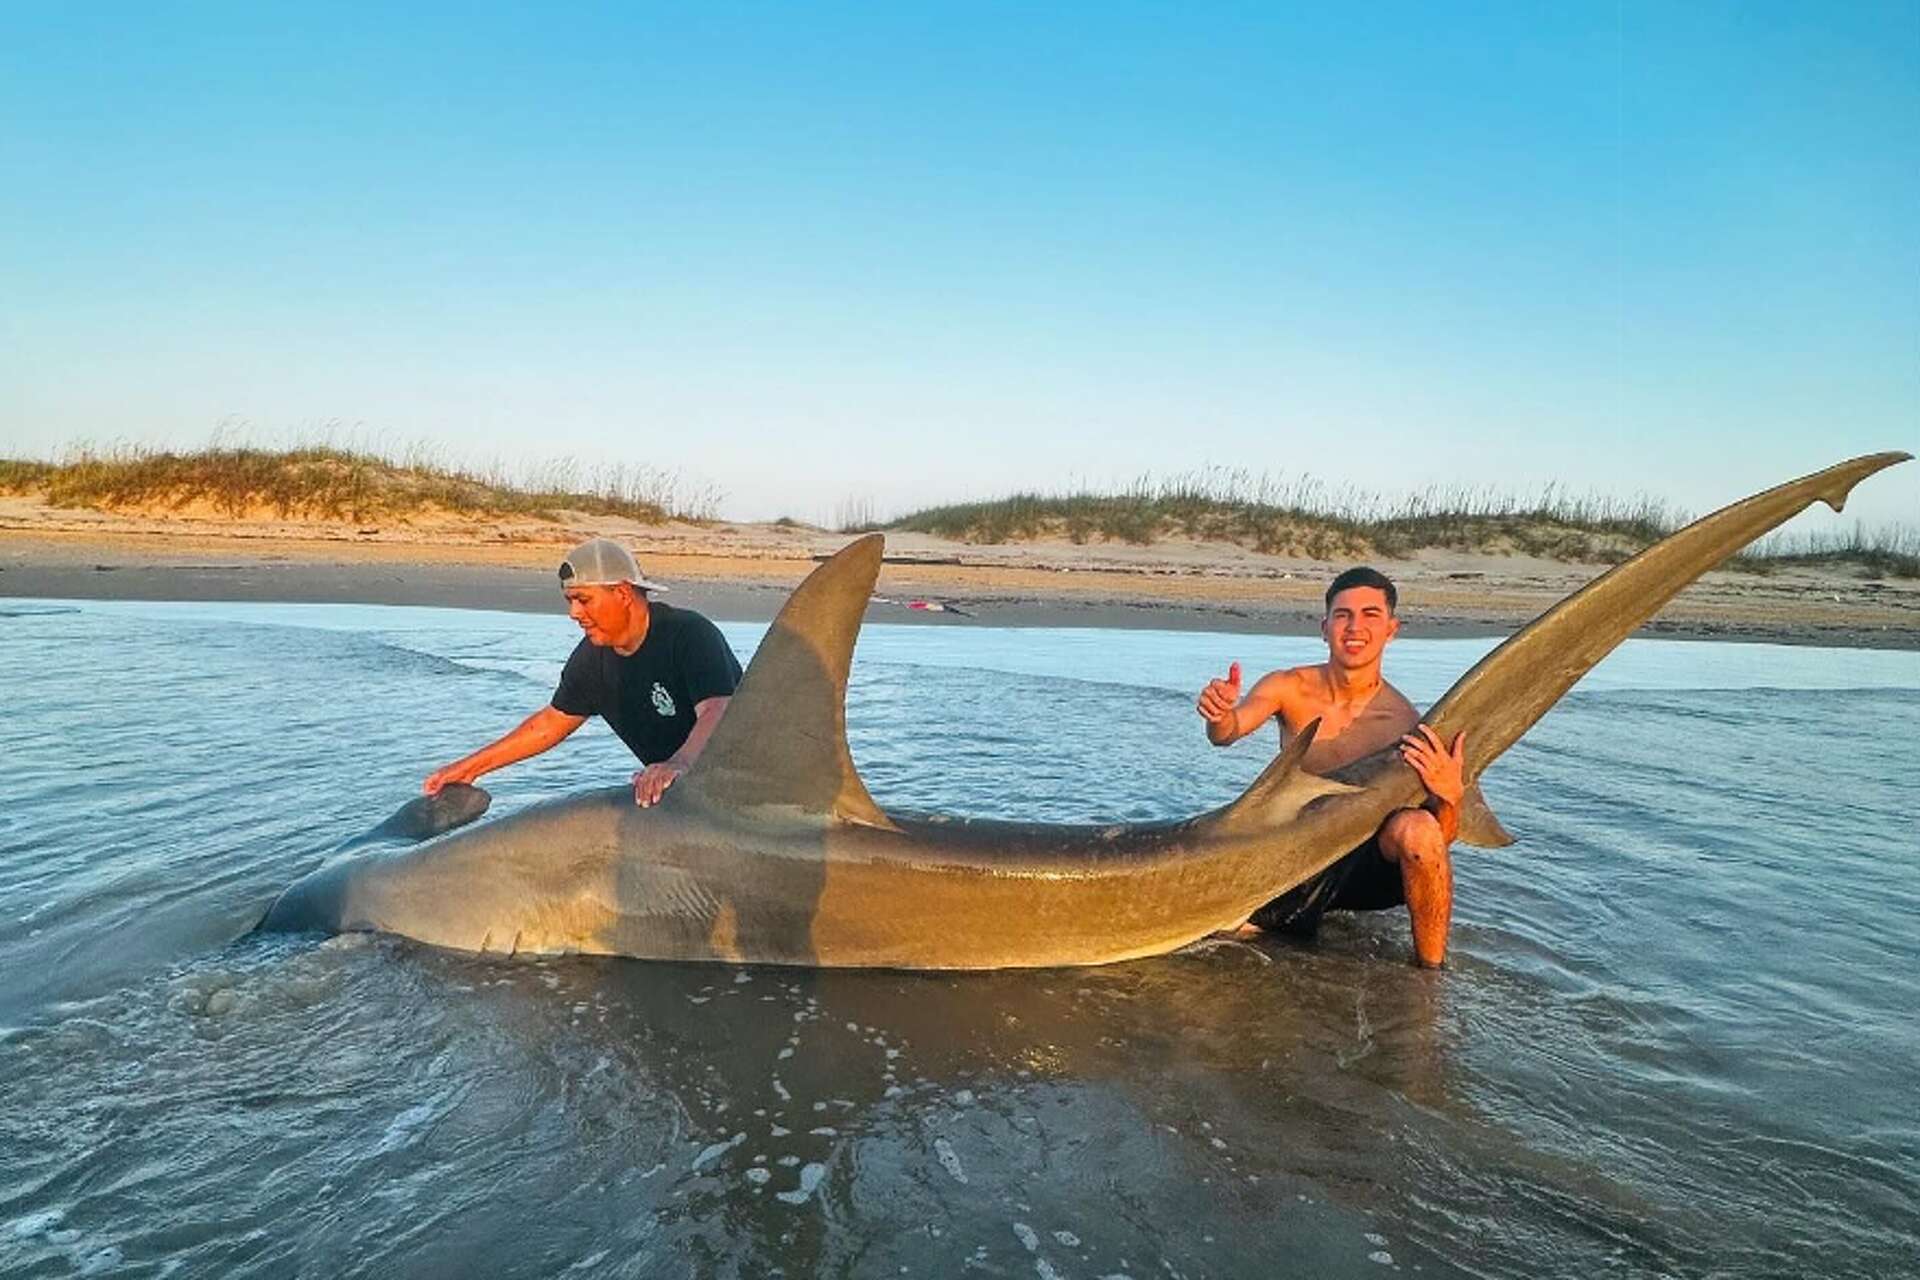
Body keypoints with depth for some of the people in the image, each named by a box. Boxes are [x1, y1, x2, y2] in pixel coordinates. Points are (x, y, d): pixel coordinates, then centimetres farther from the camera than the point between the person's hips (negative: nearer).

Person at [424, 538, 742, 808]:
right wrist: (471, 767, 12)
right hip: (673, 795, 7)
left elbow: (718, 712, -37)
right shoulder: (593, 658, 1)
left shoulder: (691, 635, -22)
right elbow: (553, 721, 14)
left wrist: (680, 764, -57)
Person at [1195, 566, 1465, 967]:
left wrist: (1450, 797, -37)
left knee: (1416, 827, -34)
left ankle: (1431, 970, -12)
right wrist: (1220, 714, -50)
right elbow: (1229, 731, -26)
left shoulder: (1405, 723, -14)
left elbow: (1441, 839, -14)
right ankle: (1312, 916, 13)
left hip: (1370, 865, -2)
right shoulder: (1289, 687, -8)